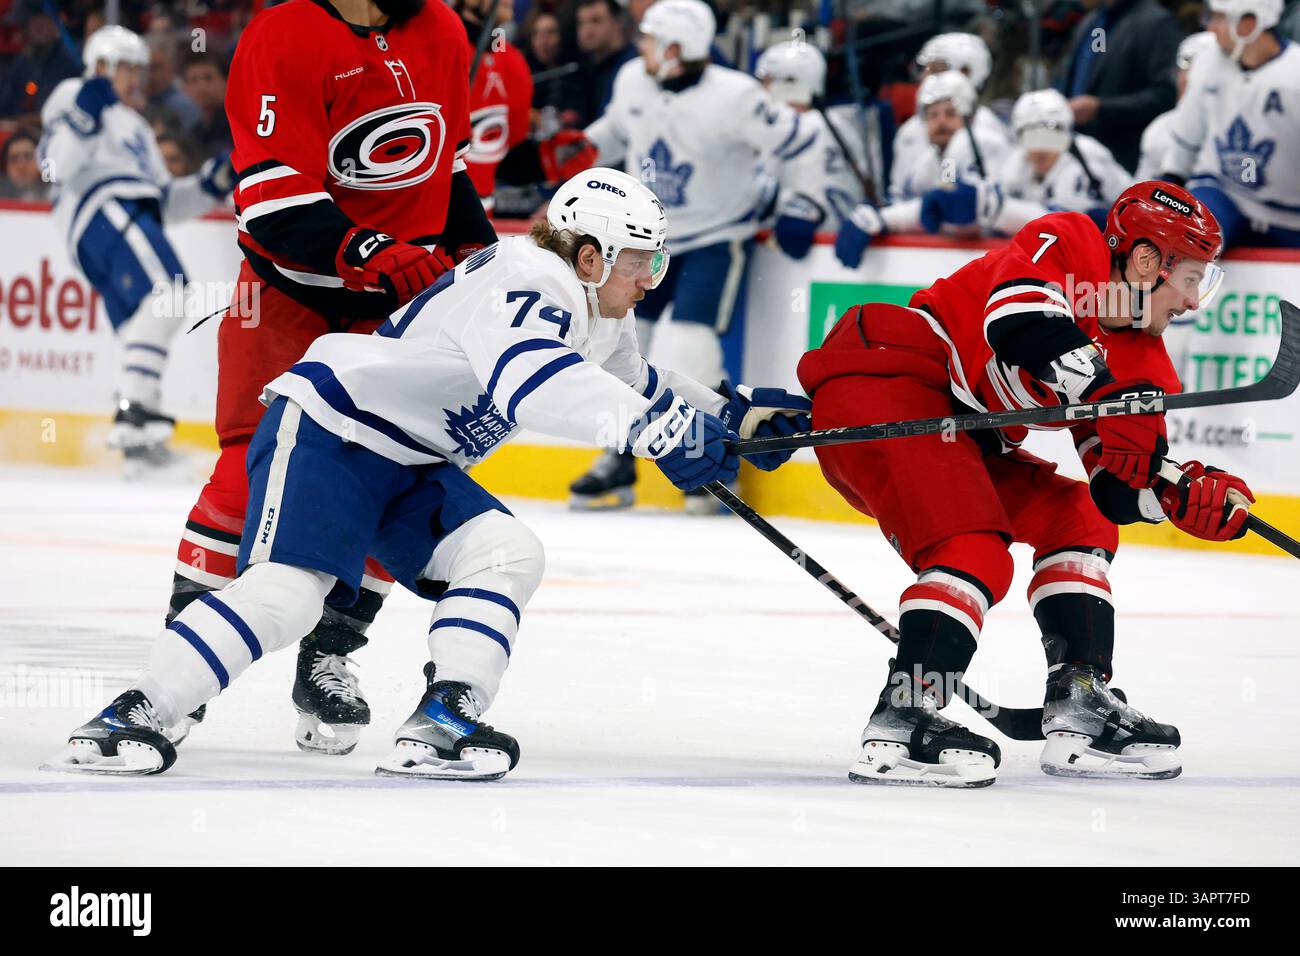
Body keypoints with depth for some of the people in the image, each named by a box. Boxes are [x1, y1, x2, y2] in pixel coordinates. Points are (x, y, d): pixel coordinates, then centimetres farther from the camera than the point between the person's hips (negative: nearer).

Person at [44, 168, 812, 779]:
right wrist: (662, 432, -48)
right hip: (327, 428, -10)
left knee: (506, 555, -6)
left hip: (410, 466, 10)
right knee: (288, 586, -23)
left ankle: (442, 723, -14)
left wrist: (733, 415, 12)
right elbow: (533, 379, -43)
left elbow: (637, 388, 27)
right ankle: (134, 717, -20)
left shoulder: (596, 315, 10)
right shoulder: (525, 282, -23)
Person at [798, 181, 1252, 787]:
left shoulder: (1140, 362, 13)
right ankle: (899, 727, -31)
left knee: (1080, 519, 12)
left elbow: (1119, 486, 6)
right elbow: (1018, 313, -30)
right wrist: (1109, 396, -34)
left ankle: (1080, 711, 7)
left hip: (958, 439, 10)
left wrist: (1189, 495, -14)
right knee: (976, 556, -24)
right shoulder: (1068, 244, -9)